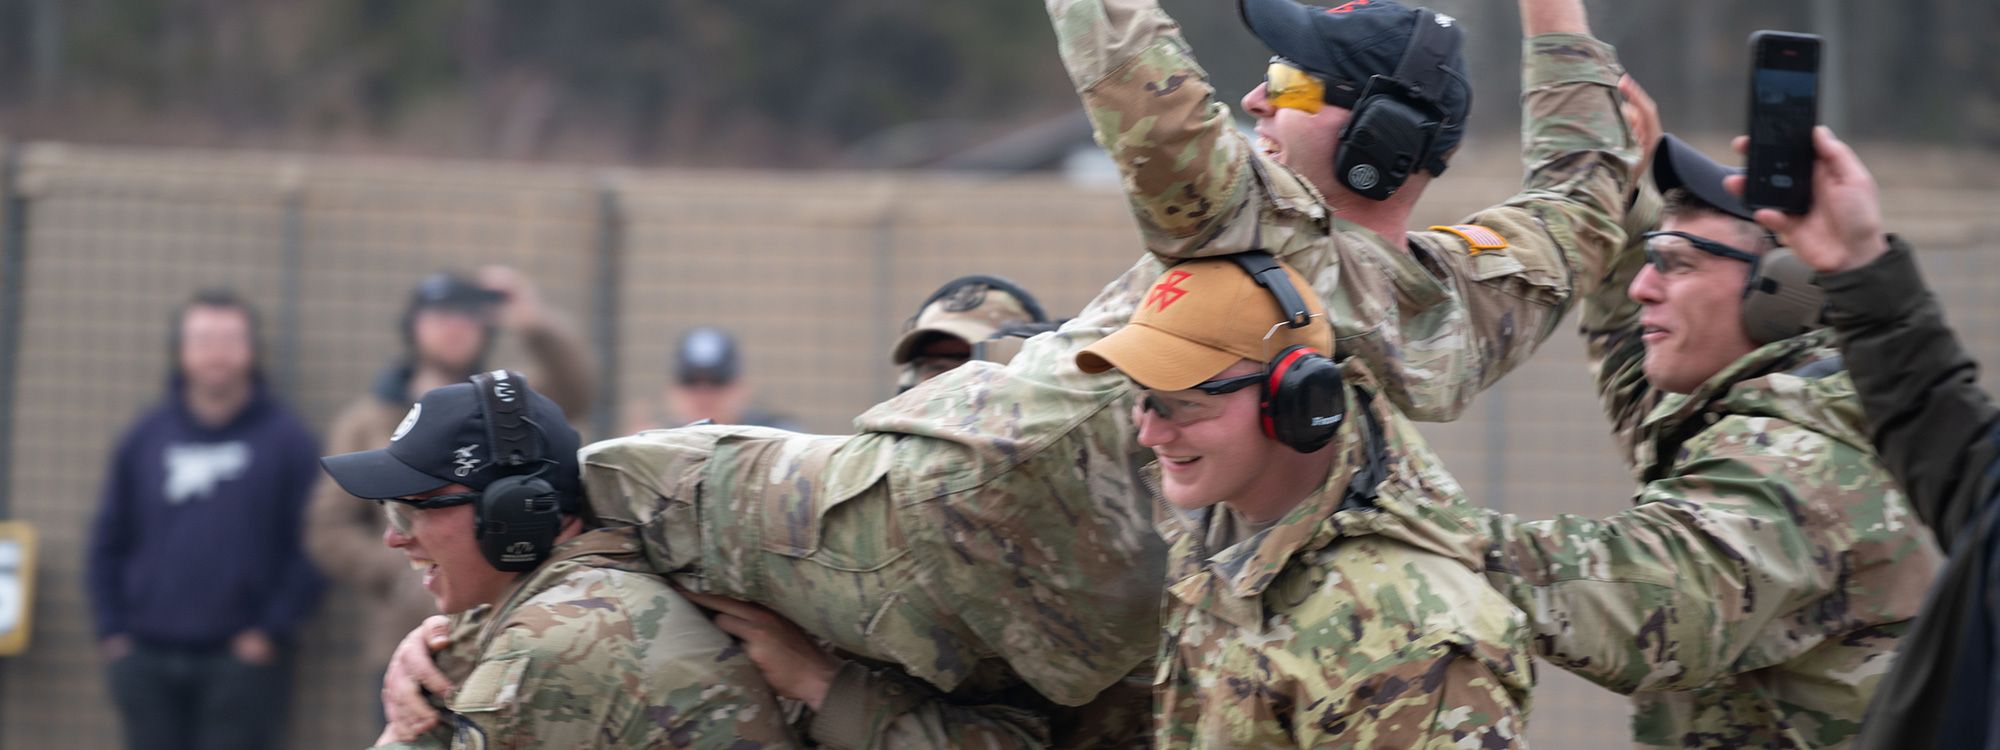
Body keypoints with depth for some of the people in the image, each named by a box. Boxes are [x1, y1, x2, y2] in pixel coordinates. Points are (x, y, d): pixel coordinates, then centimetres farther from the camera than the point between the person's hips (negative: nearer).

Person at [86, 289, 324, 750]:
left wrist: (272, 630, -10)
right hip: (147, 657, 3)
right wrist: (112, 630, 3)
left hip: (242, 660, -3)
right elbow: (109, 543, 12)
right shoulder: (144, 439, 9)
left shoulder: (285, 440, 0)